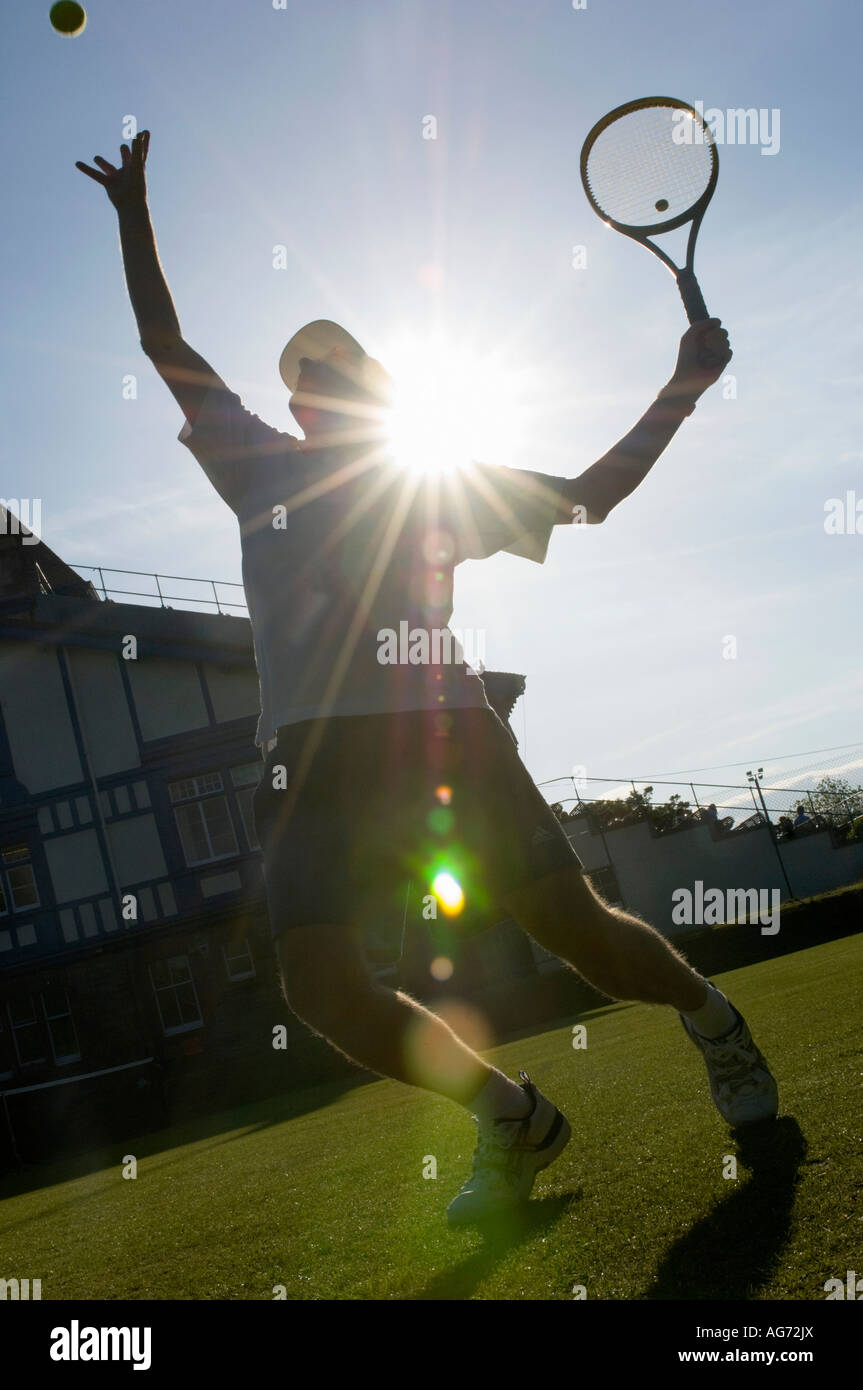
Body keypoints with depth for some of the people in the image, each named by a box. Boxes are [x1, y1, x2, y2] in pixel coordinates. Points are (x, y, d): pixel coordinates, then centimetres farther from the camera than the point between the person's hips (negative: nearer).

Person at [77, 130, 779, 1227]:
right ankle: (513, 1120, 6)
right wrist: (134, 210, 25)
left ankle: (710, 1017, 26)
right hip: (312, 759, 1)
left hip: (443, 733, -1)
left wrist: (682, 388, 22)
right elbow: (167, 348, 24)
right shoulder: (261, 468, 20)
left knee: (580, 932, -8)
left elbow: (588, 497, 25)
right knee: (325, 991, -16)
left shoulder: (446, 486, 19)